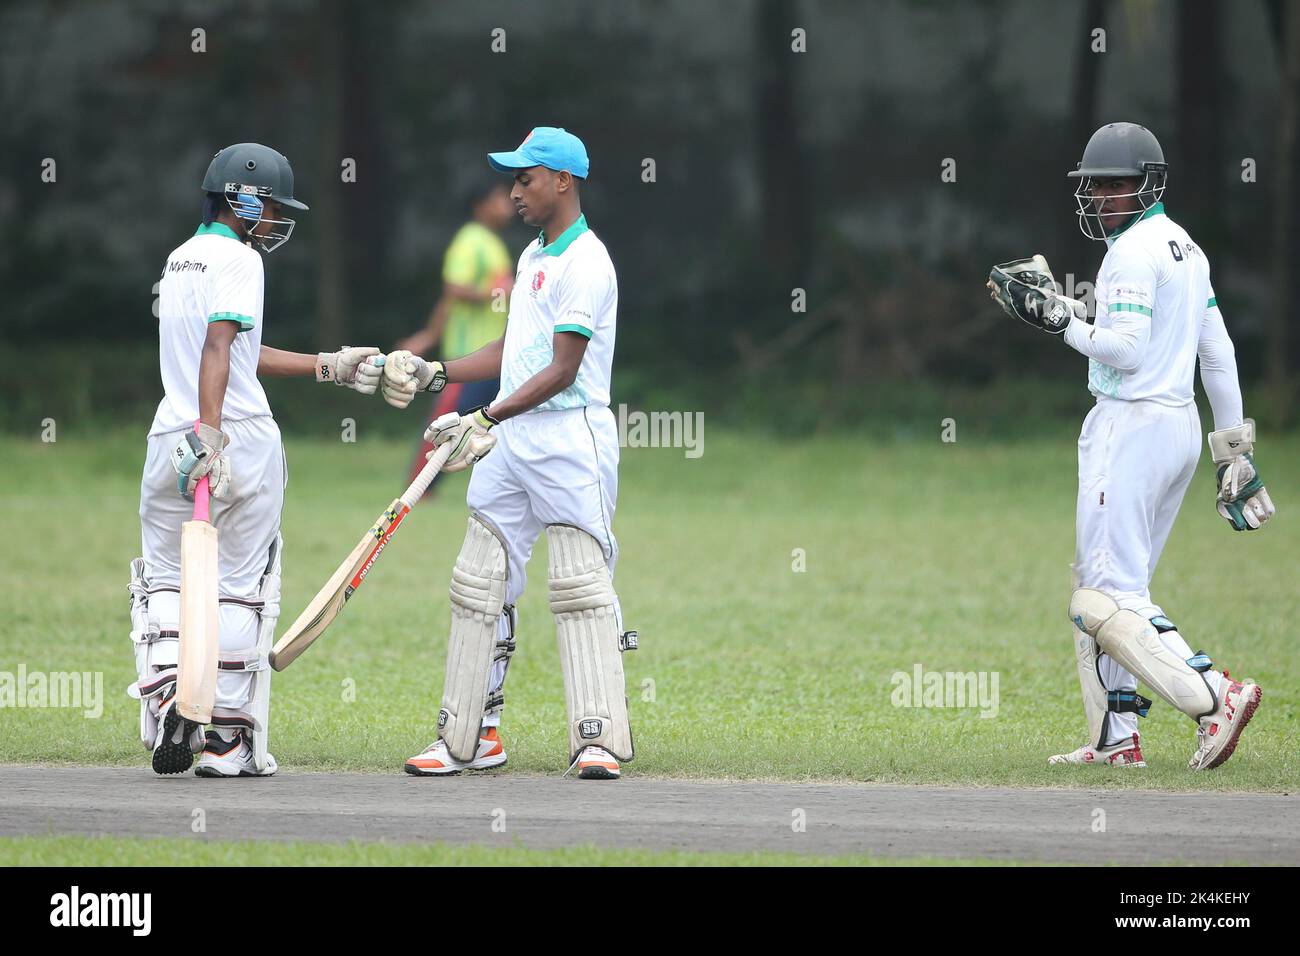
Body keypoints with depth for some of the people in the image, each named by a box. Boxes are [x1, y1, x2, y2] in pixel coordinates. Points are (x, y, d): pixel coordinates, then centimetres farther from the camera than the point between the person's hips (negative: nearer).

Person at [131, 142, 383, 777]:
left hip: (172, 435, 6)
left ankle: (163, 693, -9)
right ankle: (228, 741, 3)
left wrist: (330, 366, 24)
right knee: (240, 585, 2)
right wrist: (209, 433, -32)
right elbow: (219, 349, -22)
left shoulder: (180, 259, 18)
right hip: (239, 436, -6)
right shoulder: (238, 260, -7)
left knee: (164, 580, 14)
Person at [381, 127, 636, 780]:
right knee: (479, 583, 7)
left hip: (571, 438, -10)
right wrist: (436, 374, 13)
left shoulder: (585, 263, -12)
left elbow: (562, 370, -19)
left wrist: (485, 420, -25)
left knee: (580, 585, -11)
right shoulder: (534, 256, 17)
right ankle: (467, 738, 12)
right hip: (508, 440, 10)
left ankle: (599, 739, -11)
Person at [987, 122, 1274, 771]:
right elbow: (1218, 351, 18)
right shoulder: (1186, 247, 17)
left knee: (1108, 596, -12)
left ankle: (1215, 696, -23)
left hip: (1132, 426, -10)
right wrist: (1234, 444, 20)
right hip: (1181, 426, 10)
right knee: (1112, 589, 14)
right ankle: (1115, 739, 13)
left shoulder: (1135, 249, -12)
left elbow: (1126, 349, -21)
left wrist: (1061, 320, -11)